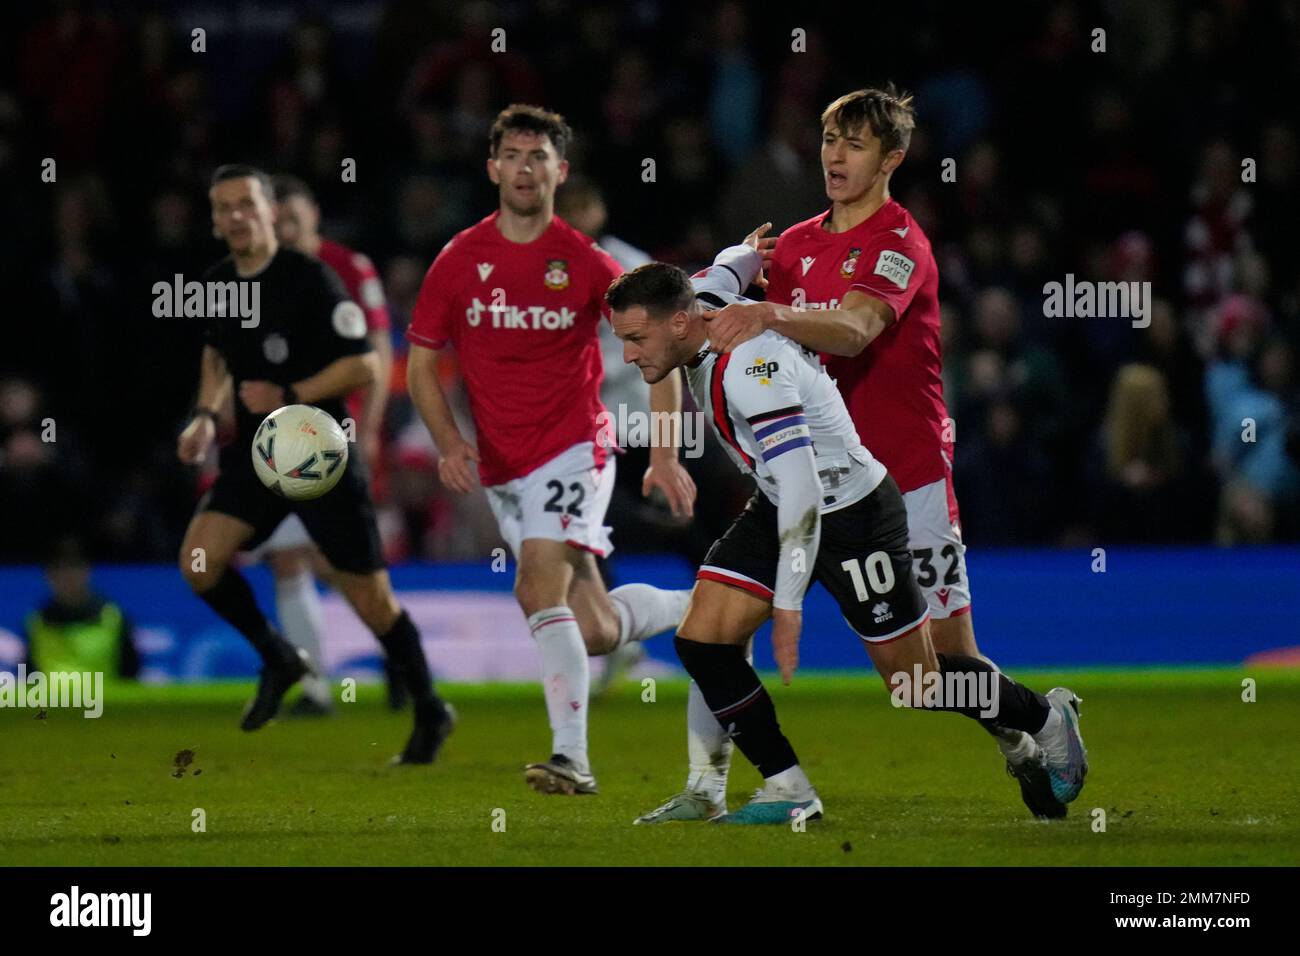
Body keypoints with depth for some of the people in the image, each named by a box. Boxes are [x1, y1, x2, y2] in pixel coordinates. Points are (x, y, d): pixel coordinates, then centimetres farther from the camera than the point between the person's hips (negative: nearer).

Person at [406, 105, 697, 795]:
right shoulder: (459, 261, 1)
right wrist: (449, 442, -9)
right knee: (595, 632, 6)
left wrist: (666, 458, -6)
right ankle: (695, 608, 36)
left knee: (541, 587, -25)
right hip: (500, 471, 4)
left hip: (572, 450, -4)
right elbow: (421, 363, 8)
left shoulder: (586, 263, -5)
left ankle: (571, 757, -25)